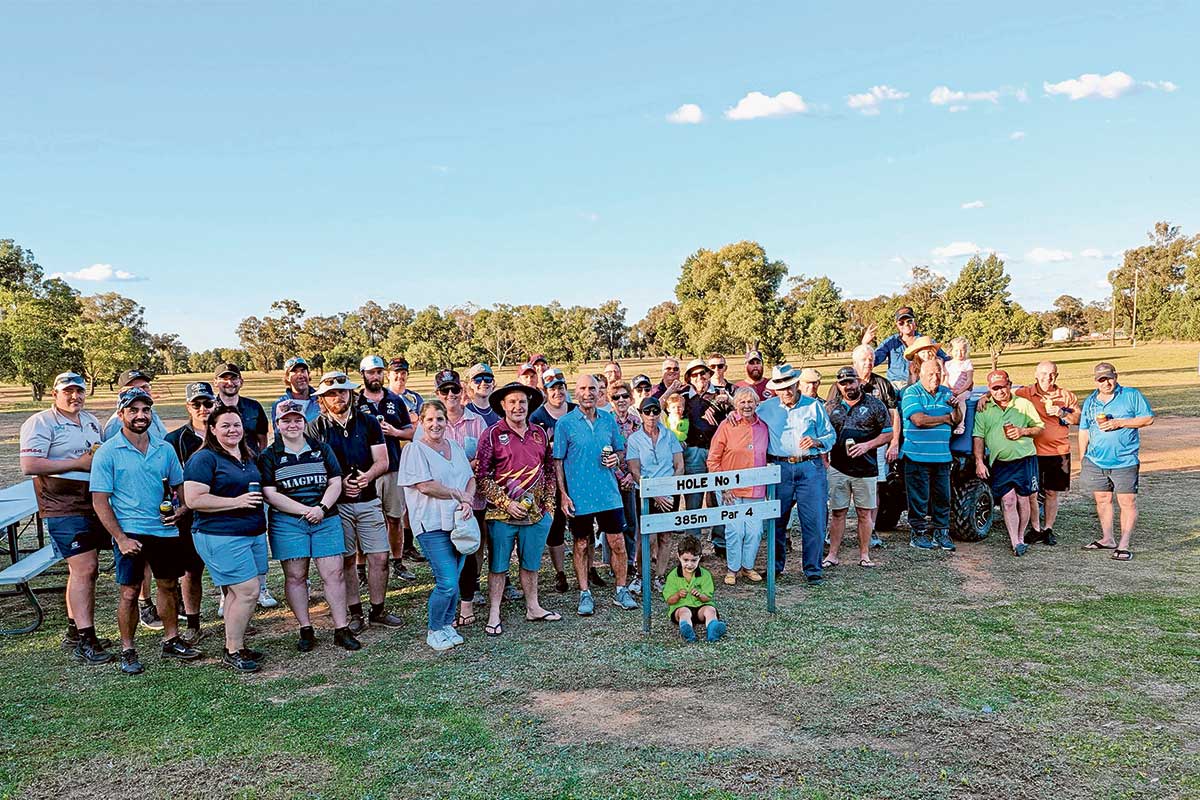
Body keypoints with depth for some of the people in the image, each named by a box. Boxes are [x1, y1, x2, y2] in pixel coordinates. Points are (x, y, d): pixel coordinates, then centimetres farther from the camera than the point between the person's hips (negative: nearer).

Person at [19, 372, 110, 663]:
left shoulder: (91, 420, 15)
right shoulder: (40, 423, -8)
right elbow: (29, 466, -18)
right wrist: (79, 463, -19)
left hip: (94, 505, 8)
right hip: (63, 508, -8)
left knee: (85, 569, 13)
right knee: (84, 569, -12)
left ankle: (74, 629, 26)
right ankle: (84, 640, -7)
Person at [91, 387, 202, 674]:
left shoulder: (165, 448, 6)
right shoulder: (107, 452, -6)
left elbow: (179, 485, 16)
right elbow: (100, 500, -7)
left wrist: (180, 509, -5)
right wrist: (120, 538, -14)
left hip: (166, 530, 4)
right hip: (130, 532, -4)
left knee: (169, 586, 13)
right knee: (130, 592, 1)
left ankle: (171, 640, 27)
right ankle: (127, 651, 16)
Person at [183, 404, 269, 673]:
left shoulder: (248, 457, 16)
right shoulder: (204, 459, -8)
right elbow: (193, 500, -16)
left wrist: (259, 499, 11)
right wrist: (237, 501, -17)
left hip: (254, 533, 8)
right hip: (222, 536, -8)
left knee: (236, 593, 10)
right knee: (247, 591, -10)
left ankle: (235, 647, 19)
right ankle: (233, 652, 3)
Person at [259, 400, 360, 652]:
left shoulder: (322, 450, 10)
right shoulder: (269, 457, 3)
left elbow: (336, 483, 6)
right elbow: (270, 494, -5)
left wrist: (321, 508, -11)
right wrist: (305, 511, -13)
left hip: (326, 519, 1)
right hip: (286, 523, -1)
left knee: (334, 574, -2)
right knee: (295, 577, 3)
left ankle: (342, 629, 4)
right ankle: (306, 630, 15)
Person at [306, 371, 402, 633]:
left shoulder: (368, 422, 7)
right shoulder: (316, 429, 2)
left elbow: (382, 461, 4)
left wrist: (368, 475, -17)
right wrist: (339, 482, -17)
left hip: (369, 501, 2)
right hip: (336, 503, -1)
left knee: (380, 557, 1)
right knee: (346, 561, 5)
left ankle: (378, 611, 16)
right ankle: (356, 615, 17)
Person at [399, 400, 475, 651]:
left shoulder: (455, 446, 15)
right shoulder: (415, 450, -6)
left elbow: (470, 478, 14)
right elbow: (425, 486, -14)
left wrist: (468, 500, -6)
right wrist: (458, 494, -8)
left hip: (459, 521, 6)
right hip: (433, 526, -6)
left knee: (453, 580, 10)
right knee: (447, 582, -9)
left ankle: (447, 625, 27)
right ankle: (433, 630, 12)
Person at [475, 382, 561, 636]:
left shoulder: (540, 433, 8)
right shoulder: (492, 434, -6)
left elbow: (550, 470, 17)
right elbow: (481, 476, -8)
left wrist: (549, 503, 9)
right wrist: (506, 503, -13)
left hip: (537, 512, 4)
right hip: (502, 514, -4)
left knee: (531, 564, 16)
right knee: (498, 565, 6)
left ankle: (533, 608, 29)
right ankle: (494, 615, 15)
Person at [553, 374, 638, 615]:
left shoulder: (609, 419, 6)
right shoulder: (565, 423, -4)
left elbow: (621, 451, 17)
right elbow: (558, 462, -2)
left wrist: (617, 459, -7)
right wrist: (563, 495, -7)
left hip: (608, 493, 3)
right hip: (579, 496, -2)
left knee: (618, 543, 4)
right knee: (581, 545, 8)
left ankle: (621, 591, 19)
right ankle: (584, 594, 20)